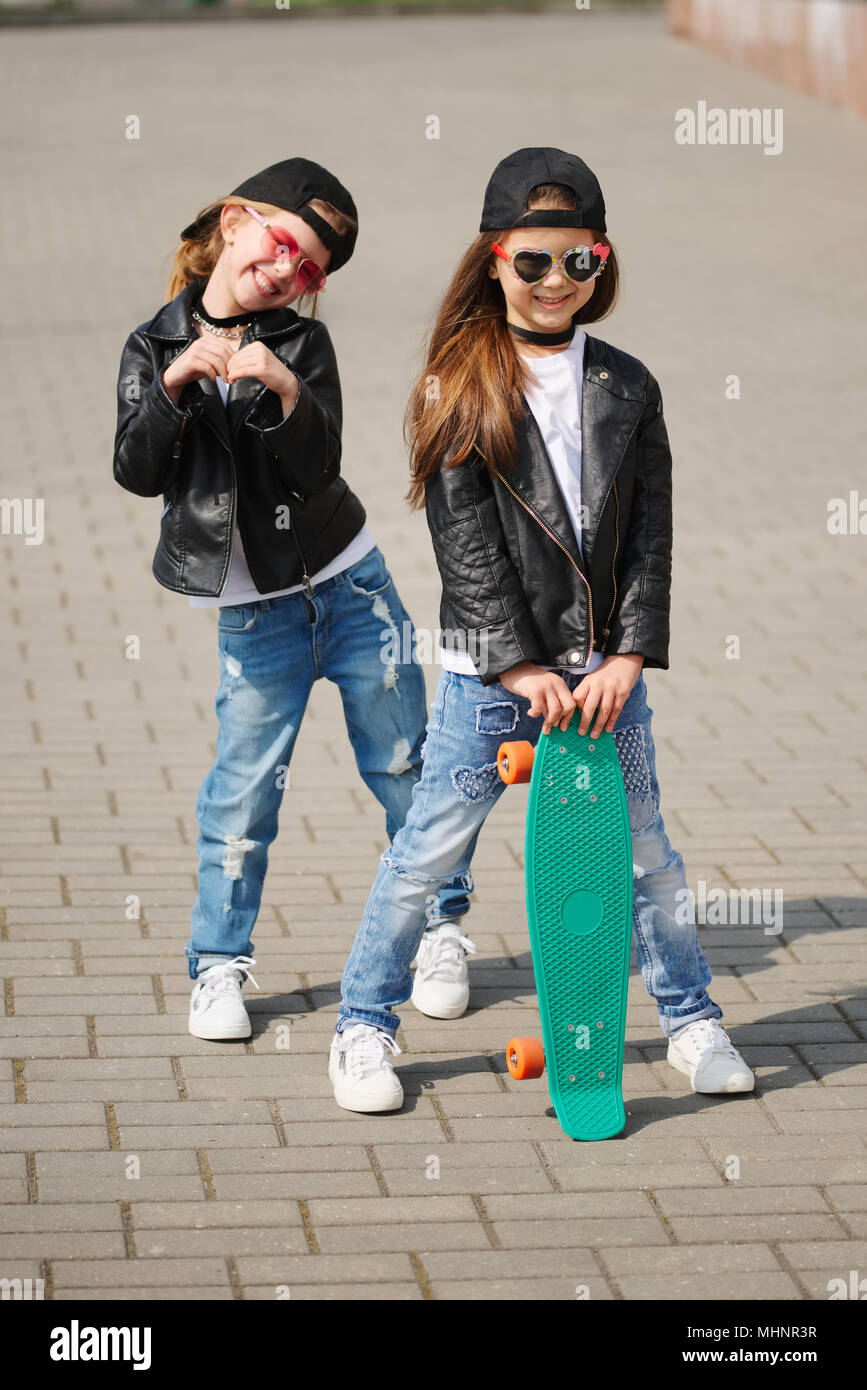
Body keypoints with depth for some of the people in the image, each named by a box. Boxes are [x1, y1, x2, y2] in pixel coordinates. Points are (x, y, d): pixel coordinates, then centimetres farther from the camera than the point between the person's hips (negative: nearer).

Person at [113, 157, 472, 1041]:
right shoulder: (155, 348, -1)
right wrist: (174, 387, -26)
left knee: (402, 765, 8)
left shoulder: (301, 344, -3)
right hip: (254, 616, 0)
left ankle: (439, 925, 26)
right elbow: (138, 473, -12)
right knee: (243, 787, -3)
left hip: (348, 586, 1)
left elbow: (318, 470, -15)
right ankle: (219, 965, 11)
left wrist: (286, 393, -31)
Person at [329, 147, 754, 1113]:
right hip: (486, 670, -2)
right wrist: (521, 667, -15)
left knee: (644, 850, 10)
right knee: (430, 850, 2)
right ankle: (364, 1026, 16)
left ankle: (691, 1019, 26)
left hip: (603, 667, 3)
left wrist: (627, 657, -9)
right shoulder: (460, 387, -4)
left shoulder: (627, 389, 5)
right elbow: (464, 538, -10)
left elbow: (649, 533, 2)